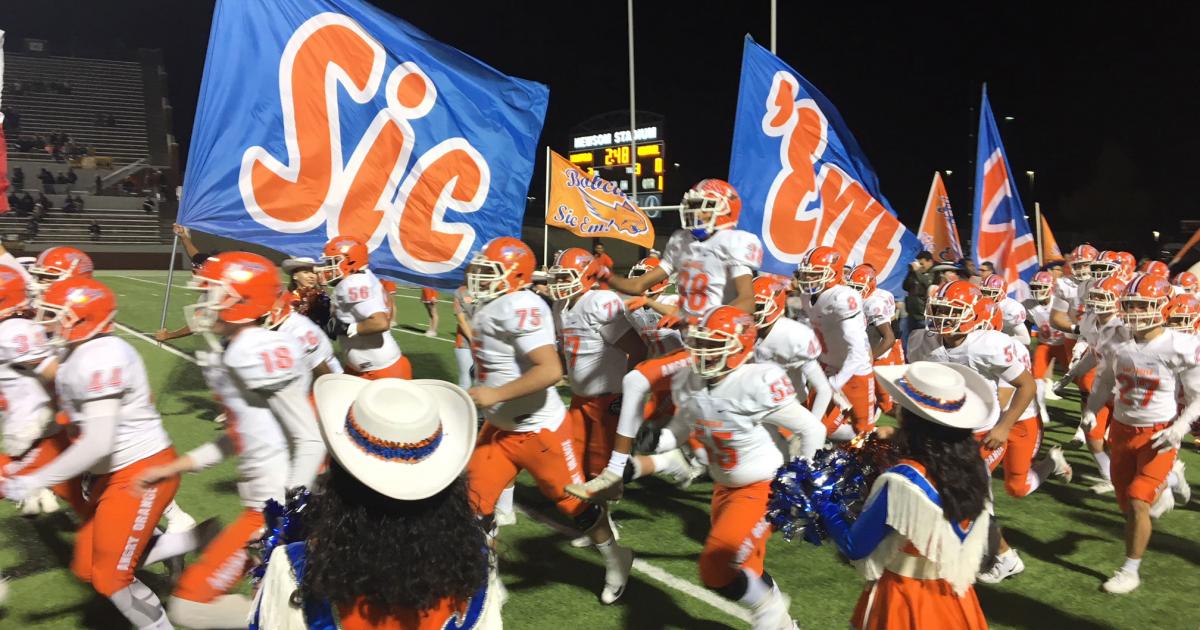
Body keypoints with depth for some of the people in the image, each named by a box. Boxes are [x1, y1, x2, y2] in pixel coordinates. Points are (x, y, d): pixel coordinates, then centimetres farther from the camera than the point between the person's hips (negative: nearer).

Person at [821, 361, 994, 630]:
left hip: (906, 602, -5)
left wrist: (823, 504, -2)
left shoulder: (899, 481, -28)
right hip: (955, 597, 5)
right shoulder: (975, 465, -10)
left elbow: (855, 546, -16)